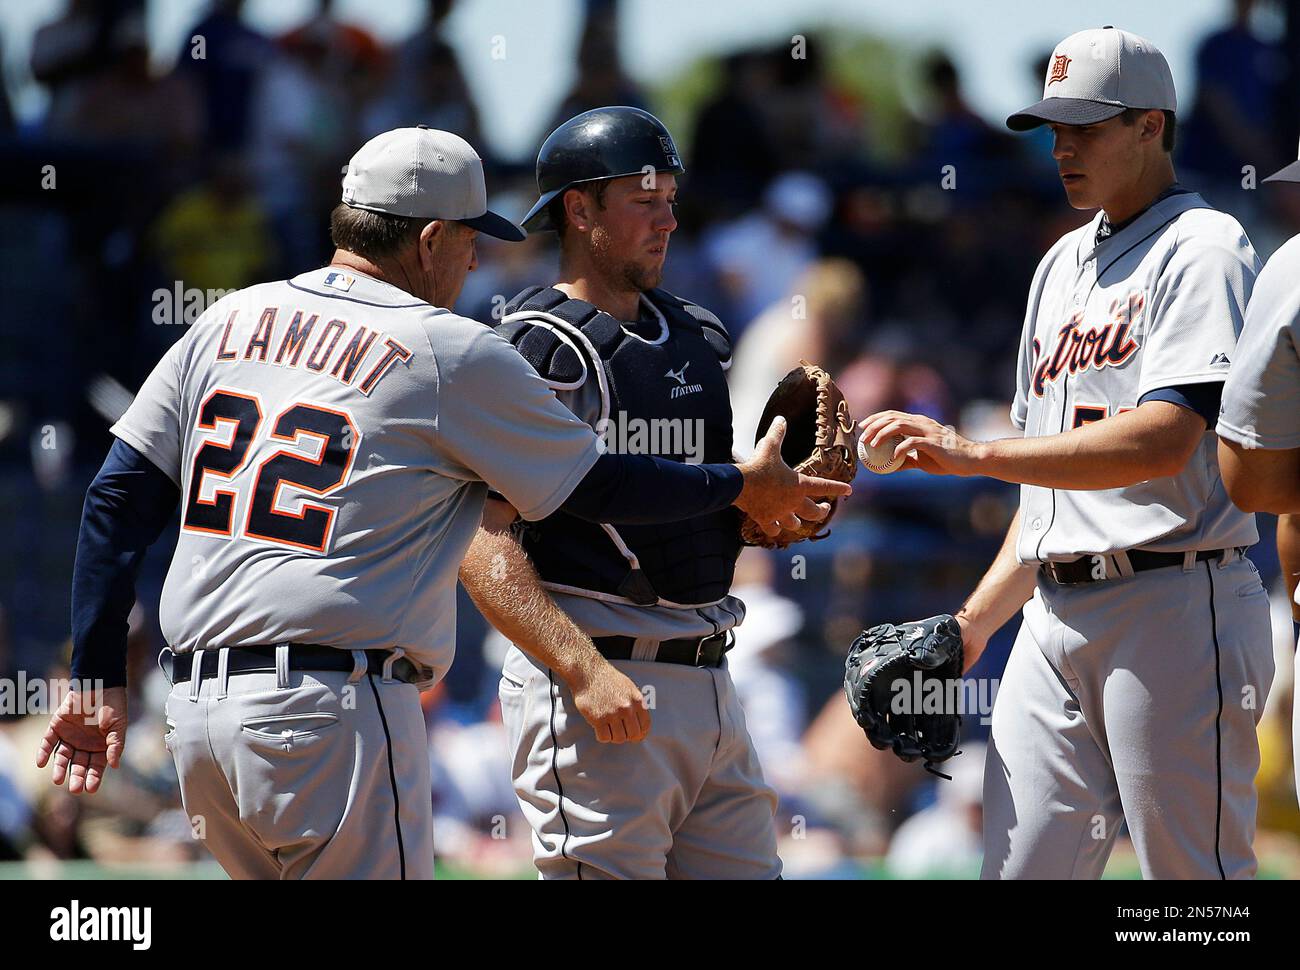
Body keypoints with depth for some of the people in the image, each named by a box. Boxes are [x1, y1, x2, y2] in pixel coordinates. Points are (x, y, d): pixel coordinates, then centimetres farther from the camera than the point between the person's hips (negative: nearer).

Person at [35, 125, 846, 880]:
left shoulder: (232, 320, 13)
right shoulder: (453, 355, -3)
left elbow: (120, 499, 10)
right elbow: (598, 485, 6)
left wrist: (99, 680, 12)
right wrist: (745, 486, 21)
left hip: (194, 715, 7)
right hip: (331, 714, -7)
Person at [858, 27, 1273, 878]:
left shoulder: (1202, 247, -5)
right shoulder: (1063, 264, 23)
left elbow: (1164, 442, -19)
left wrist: (973, 453, -22)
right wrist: (973, 623, 21)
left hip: (1174, 607, -8)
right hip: (1055, 613, 8)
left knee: (1193, 872, -7)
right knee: (1020, 867, 2)